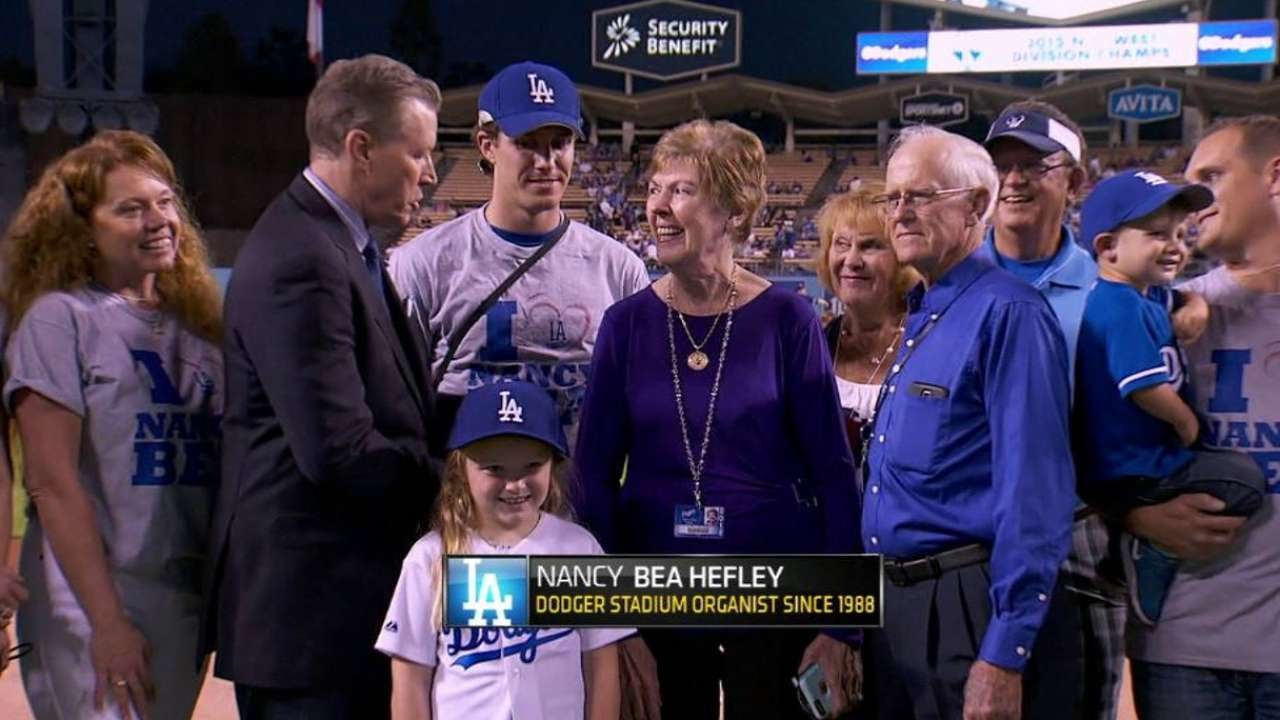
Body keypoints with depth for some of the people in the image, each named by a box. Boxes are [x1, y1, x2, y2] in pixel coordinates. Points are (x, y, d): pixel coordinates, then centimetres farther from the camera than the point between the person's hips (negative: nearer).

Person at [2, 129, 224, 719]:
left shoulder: (198, 324, 12)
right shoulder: (59, 319, -5)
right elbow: (51, 483, -11)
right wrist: (107, 621, -16)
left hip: (188, 605, 6)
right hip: (94, 609, -6)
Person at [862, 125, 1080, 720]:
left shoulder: (1006, 314, -14)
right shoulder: (918, 319, 14)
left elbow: (1032, 487, -19)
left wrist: (1004, 657, -22)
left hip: (972, 616, -9)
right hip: (896, 604, 9)